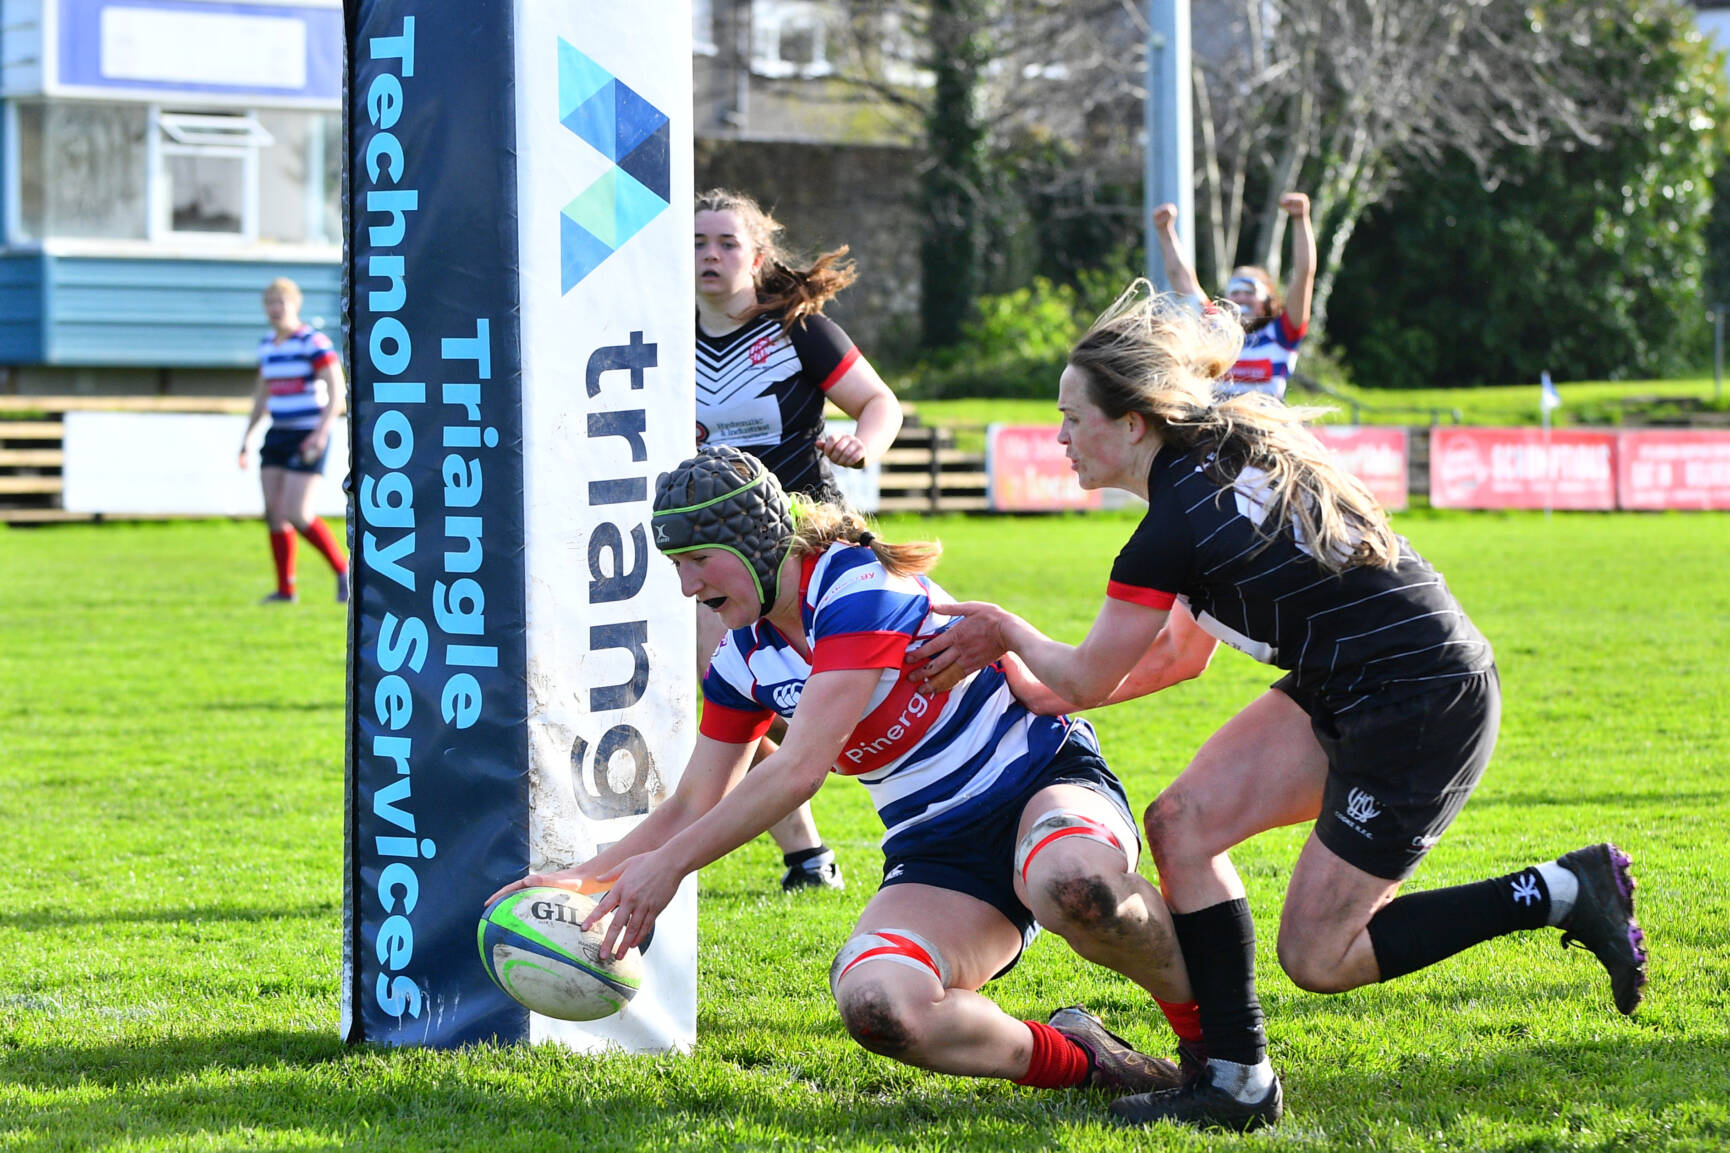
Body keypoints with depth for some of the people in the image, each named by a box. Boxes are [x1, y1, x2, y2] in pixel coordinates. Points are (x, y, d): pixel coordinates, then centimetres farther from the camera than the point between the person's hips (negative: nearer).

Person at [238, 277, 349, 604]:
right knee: (273, 512, 1)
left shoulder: (313, 342, -11)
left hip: (308, 437, -8)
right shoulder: (267, 345, 12)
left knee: (296, 514, -14)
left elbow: (336, 390, -16)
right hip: (278, 434, 8)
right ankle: (286, 589, 9)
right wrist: (248, 433, 21)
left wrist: (322, 432, -25)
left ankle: (343, 570, 2)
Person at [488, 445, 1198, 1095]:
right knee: (873, 1003, -30)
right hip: (935, 855, 6)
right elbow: (695, 805, 16)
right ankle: (1074, 1060, -8)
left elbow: (799, 771, -24)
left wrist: (669, 864, -21)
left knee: (1073, 882, -45)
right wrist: (582, 879, 3)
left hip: (1044, 784, -6)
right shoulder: (744, 661, 7)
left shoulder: (857, 582, -18)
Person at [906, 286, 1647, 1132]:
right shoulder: (1240, 446, 7)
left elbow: (1083, 682, -8)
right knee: (1182, 822, 1)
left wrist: (1005, 632, 11)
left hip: (1425, 707, -10)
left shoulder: (1177, 527, -21)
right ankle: (1236, 1082, 4)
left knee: (1316, 957, -2)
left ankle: (1560, 893, 0)